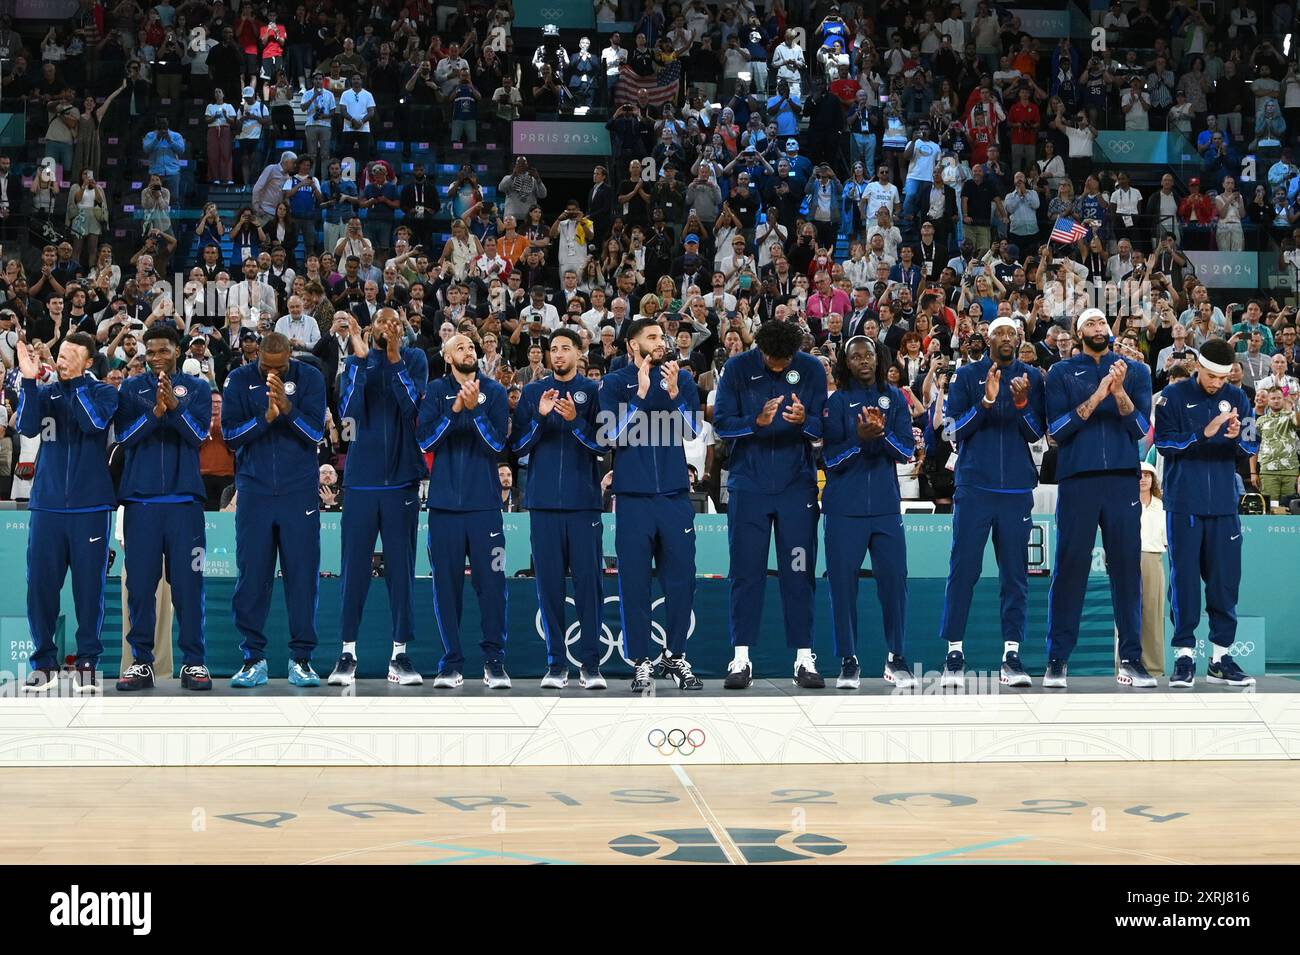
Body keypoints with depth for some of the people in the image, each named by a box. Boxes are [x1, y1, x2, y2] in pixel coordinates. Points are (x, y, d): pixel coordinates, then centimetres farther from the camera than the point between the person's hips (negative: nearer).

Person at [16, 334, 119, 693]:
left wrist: (75, 380, -19)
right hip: (47, 504, 2)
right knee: (40, 585, 0)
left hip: (91, 505, -2)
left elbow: (94, 422, -16)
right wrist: (29, 380, -18)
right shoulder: (46, 393, 9)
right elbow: (28, 427, -8)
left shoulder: (103, 392, 4)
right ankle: (44, 661, 10)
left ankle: (87, 663, 10)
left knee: (89, 586, 1)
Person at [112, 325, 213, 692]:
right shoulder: (131, 388, 10)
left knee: (188, 582, -2)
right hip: (140, 497, 1)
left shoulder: (197, 387, 8)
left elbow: (199, 434, -4)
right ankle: (141, 661, 7)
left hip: (185, 497, -1)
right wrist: (154, 413, -18)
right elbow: (124, 435, -2)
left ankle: (193, 661, 2)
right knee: (140, 582, 1)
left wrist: (175, 406, -21)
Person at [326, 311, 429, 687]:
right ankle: (348, 653, 7)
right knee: (355, 568, 2)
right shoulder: (356, 361, 5)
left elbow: (414, 403, -13)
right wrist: (360, 356, -17)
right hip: (361, 480, 0)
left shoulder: (415, 359, 4)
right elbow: (348, 410, -11)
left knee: (401, 568, 3)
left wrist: (394, 358, -23)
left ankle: (400, 655, 8)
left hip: (402, 480, 0)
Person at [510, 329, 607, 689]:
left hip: (584, 500, -2)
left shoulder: (594, 391, 7)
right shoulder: (532, 392, 13)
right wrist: (540, 416, -10)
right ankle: (556, 664, 6)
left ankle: (590, 665, -1)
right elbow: (518, 445, 6)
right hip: (544, 501, 2)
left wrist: (575, 420, -16)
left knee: (588, 580, -5)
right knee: (549, 582, 1)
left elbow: (604, 444, 0)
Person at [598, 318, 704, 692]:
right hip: (633, 496, -2)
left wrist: (674, 391, -14)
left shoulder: (682, 378, 8)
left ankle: (676, 657, 15)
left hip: (675, 493, 2)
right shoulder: (615, 383, 3)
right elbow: (614, 436, -7)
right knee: (635, 580, 0)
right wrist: (641, 393, -15)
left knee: (680, 578, 4)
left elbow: (691, 430, 0)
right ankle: (641, 662, 6)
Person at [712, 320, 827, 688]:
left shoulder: (812, 369, -1)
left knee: (799, 572, 2)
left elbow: (824, 426, 0)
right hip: (748, 485, 0)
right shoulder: (737, 368, -4)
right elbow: (721, 423, -5)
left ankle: (804, 658, 7)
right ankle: (741, 659, 6)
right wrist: (757, 421, -23)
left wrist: (804, 421, -22)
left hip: (797, 486, 1)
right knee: (746, 571, 1)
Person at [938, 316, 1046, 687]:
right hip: (974, 486, -1)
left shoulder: (1031, 378, 9)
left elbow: (1036, 434, 4)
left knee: (1015, 574, 1)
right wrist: (986, 402, -14)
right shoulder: (967, 375, 7)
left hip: (1018, 489, 1)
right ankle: (954, 655, -2)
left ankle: (1012, 656, 4)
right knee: (963, 570, -5)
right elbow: (955, 430, 0)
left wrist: (1022, 403, -14)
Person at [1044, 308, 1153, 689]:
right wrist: (1096, 396, -12)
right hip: (1077, 479, -1)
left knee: (1127, 565, 0)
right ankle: (1057, 658, -1)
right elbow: (1057, 429, -2)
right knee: (1069, 566, -3)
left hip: (1122, 479, 1)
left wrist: (1120, 392, -13)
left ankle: (1131, 658, 4)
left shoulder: (1136, 371, 12)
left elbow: (1140, 428, 3)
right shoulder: (1062, 372, 9)